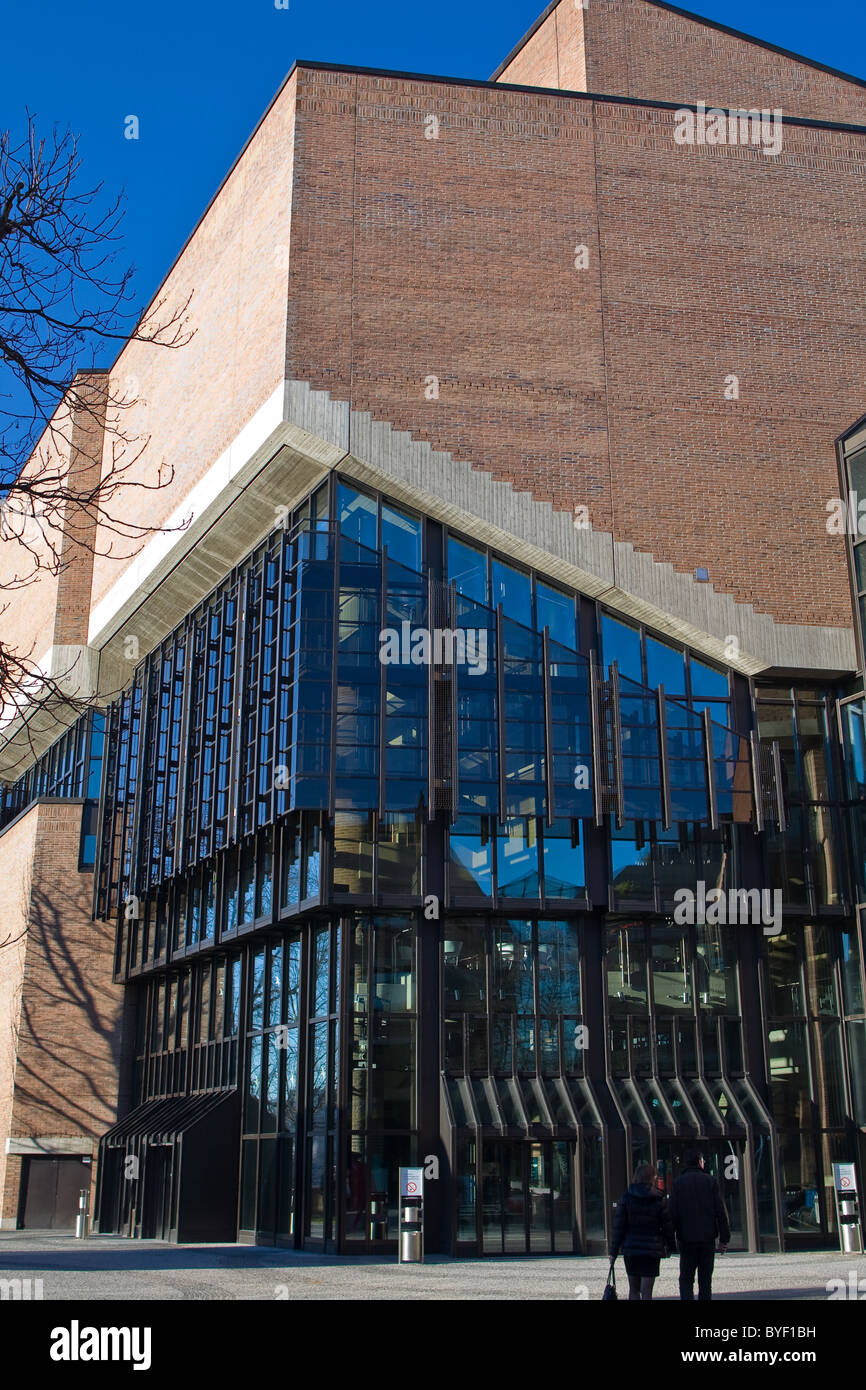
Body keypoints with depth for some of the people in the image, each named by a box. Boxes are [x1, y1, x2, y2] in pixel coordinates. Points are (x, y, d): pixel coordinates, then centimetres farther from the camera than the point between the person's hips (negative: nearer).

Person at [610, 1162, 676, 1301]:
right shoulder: (660, 1199, -5)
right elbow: (667, 1226, 0)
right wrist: (671, 1246, 15)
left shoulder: (626, 1197, -1)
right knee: (646, 1290, 0)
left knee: (633, 1289, 15)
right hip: (652, 1250, -2)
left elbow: (619, 1226, -2)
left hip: (630, 1249, 2)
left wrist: (614, 1250, 1)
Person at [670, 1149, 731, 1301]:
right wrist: (724, 1238, 1)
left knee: (686, 1279, 6)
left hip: (687, 1239, -1)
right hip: (708, 1238, 1)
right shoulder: (710, 1180, 2)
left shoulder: (678, 1182, 0)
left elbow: (673, 1213, -3)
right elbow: (721, 1211, -3)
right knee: (705, 1280, 11)